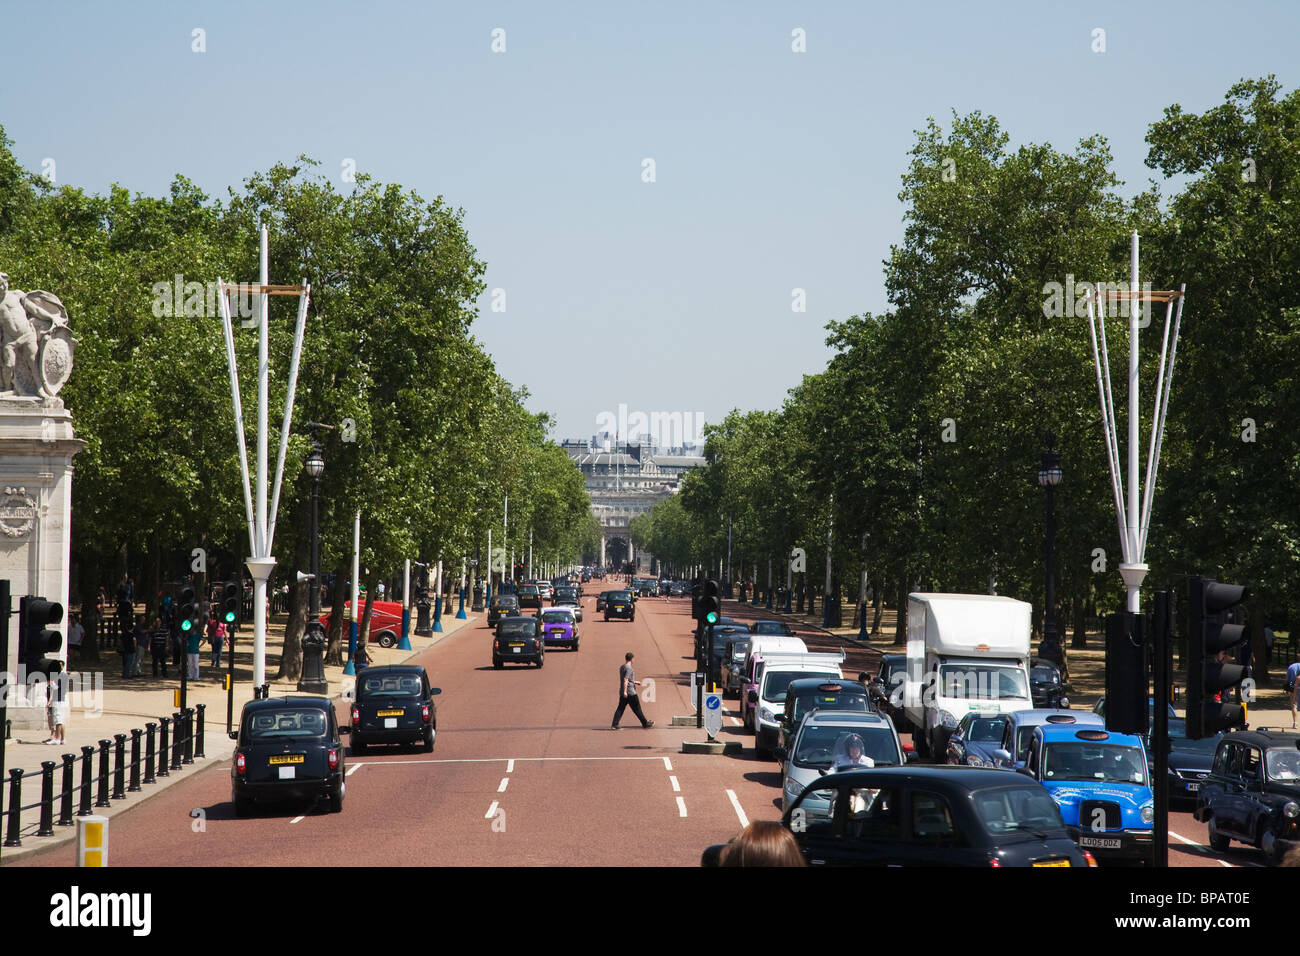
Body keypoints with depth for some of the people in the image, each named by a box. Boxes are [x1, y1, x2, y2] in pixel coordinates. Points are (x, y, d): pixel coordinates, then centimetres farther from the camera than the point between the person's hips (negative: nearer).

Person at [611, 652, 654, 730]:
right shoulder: (629, 668, -14)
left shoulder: (622, 667, 14)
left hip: (622, 693, 8)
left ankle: (614, 725, -5)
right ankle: (645, 723, 11)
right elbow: (625, 680, -22)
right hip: (630, 692, -8)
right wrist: (625, 691, -25)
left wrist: (635, 682, 35)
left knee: (620, 708, 4)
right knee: (637, 709, 1)